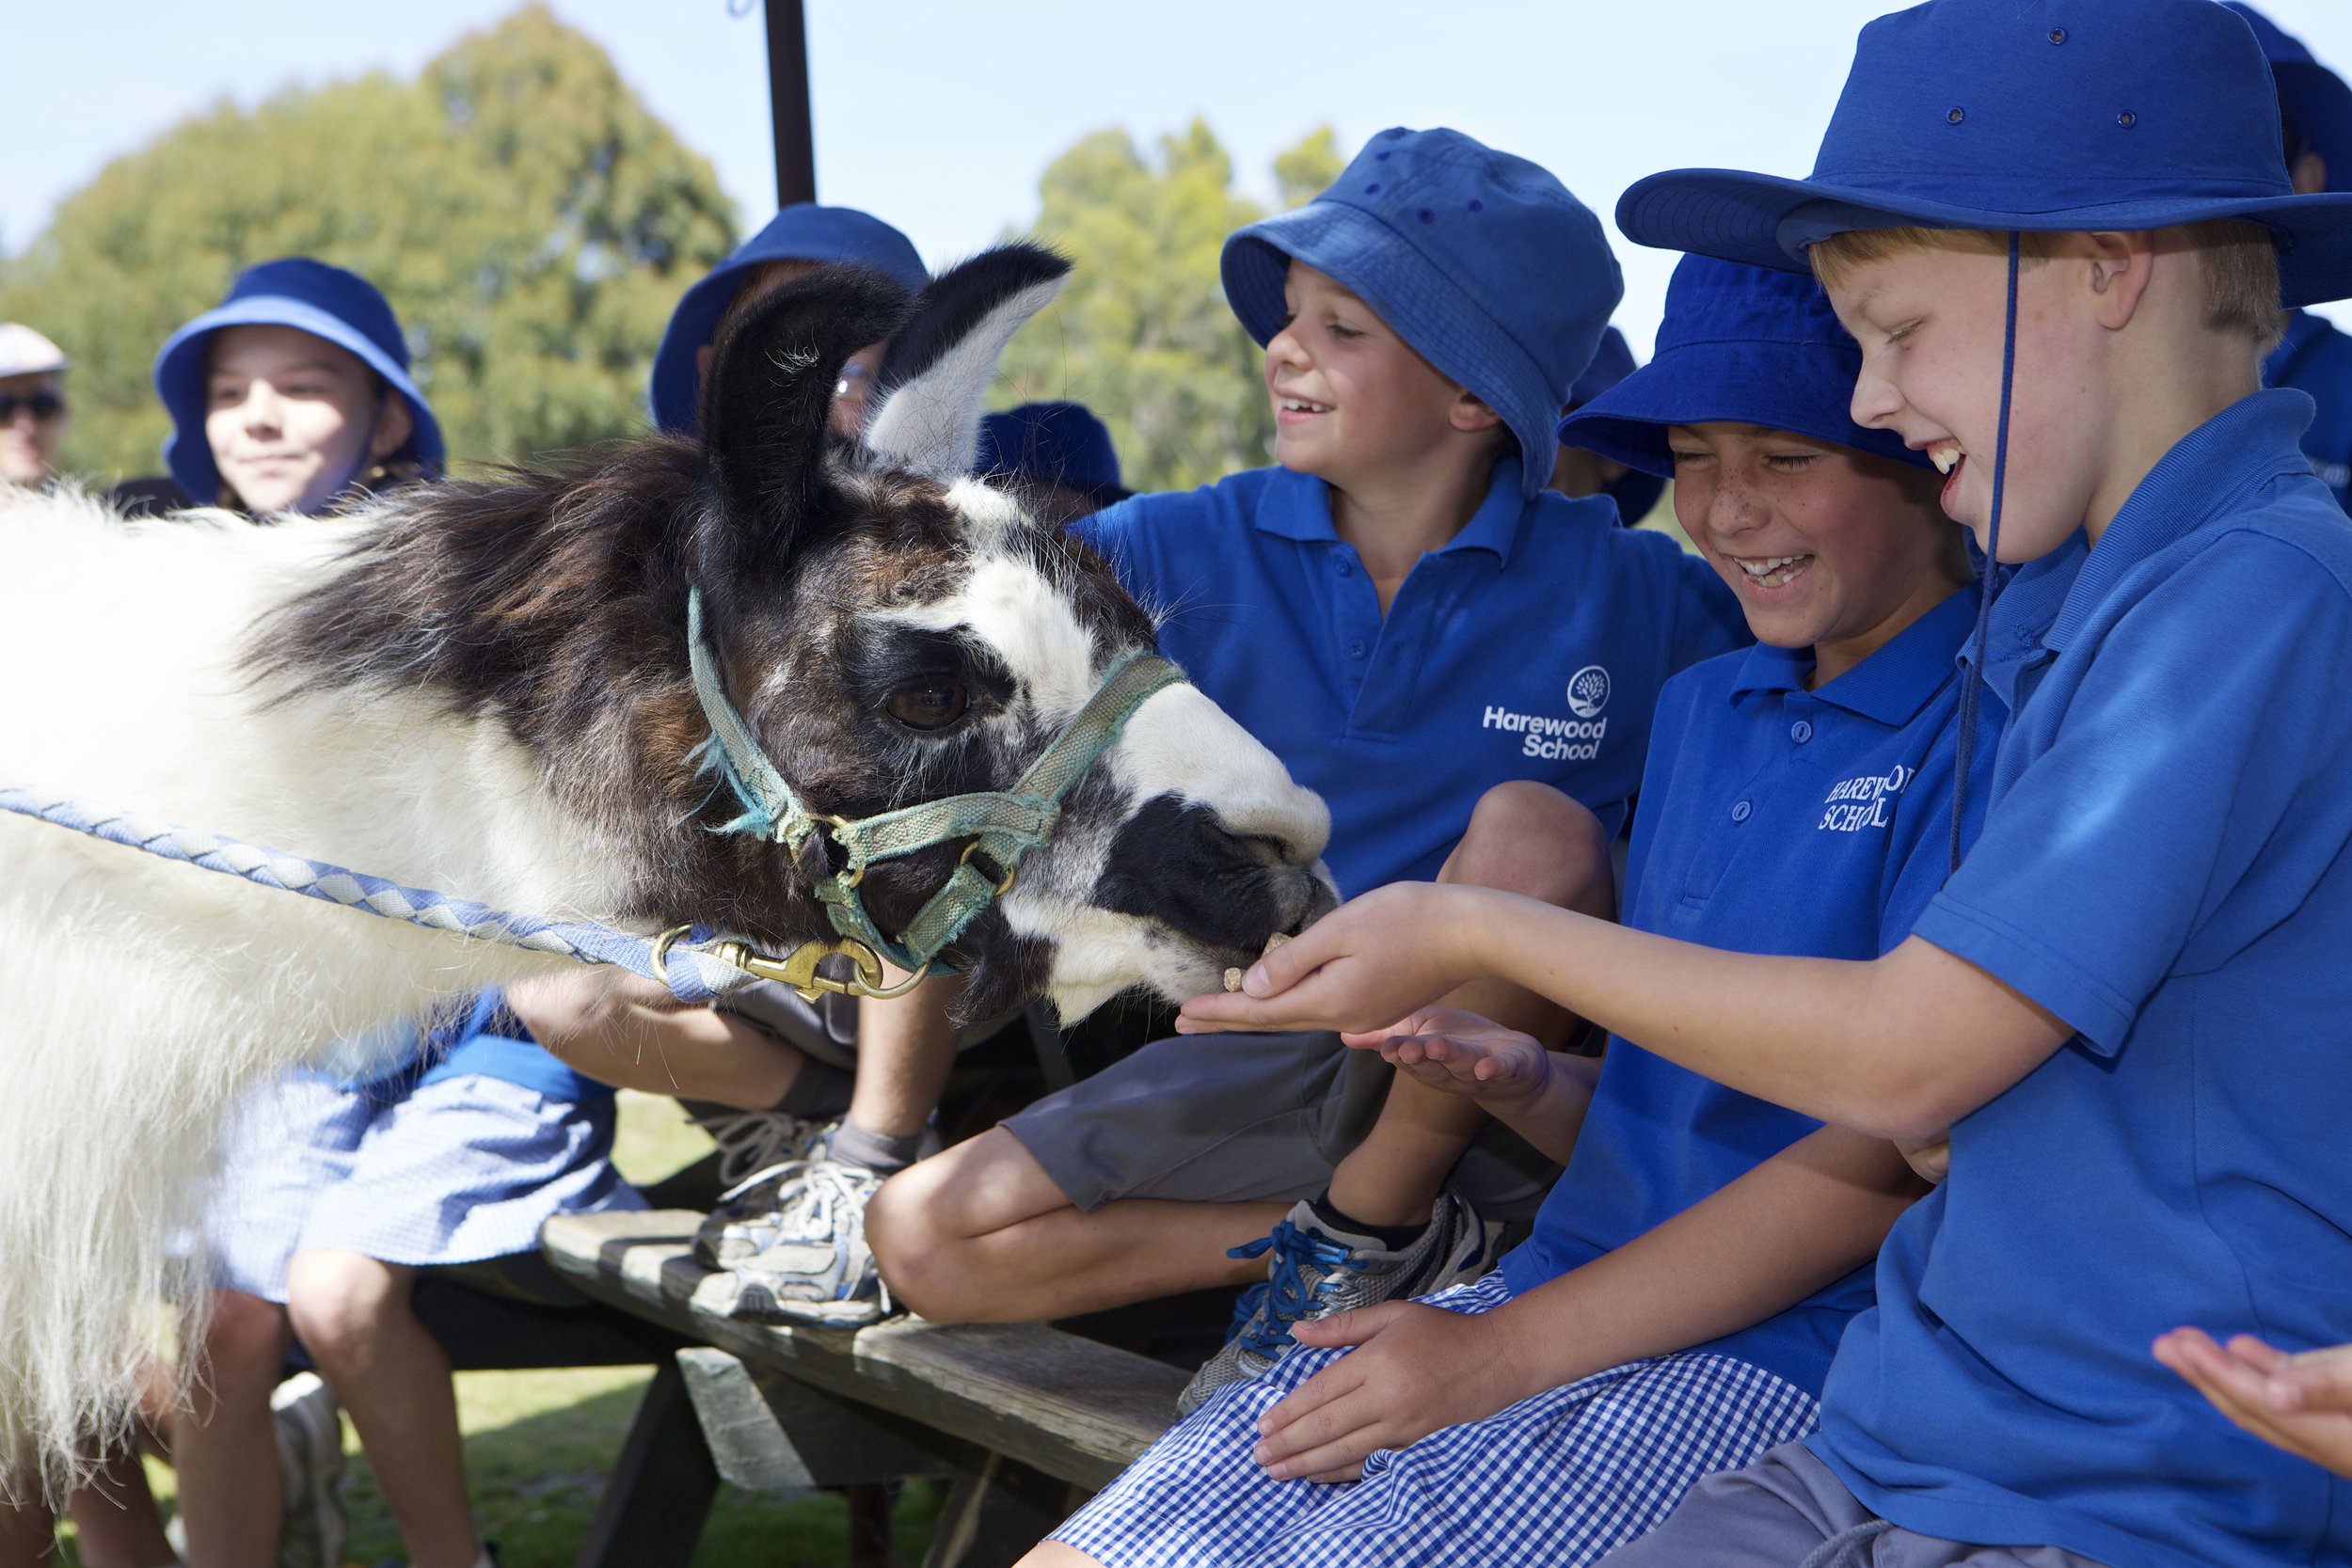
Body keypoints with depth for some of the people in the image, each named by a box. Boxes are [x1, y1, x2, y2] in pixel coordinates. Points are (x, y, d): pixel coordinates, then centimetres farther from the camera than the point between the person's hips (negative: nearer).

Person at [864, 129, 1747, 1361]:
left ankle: (1365, 1225, -12)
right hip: (1265, 1060, 4)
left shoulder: (1620, 591, -10)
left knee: (1533, 829, -33)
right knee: (921, 1237, -4)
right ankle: (1423, 1234, -5)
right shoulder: (1205, 550, -4)